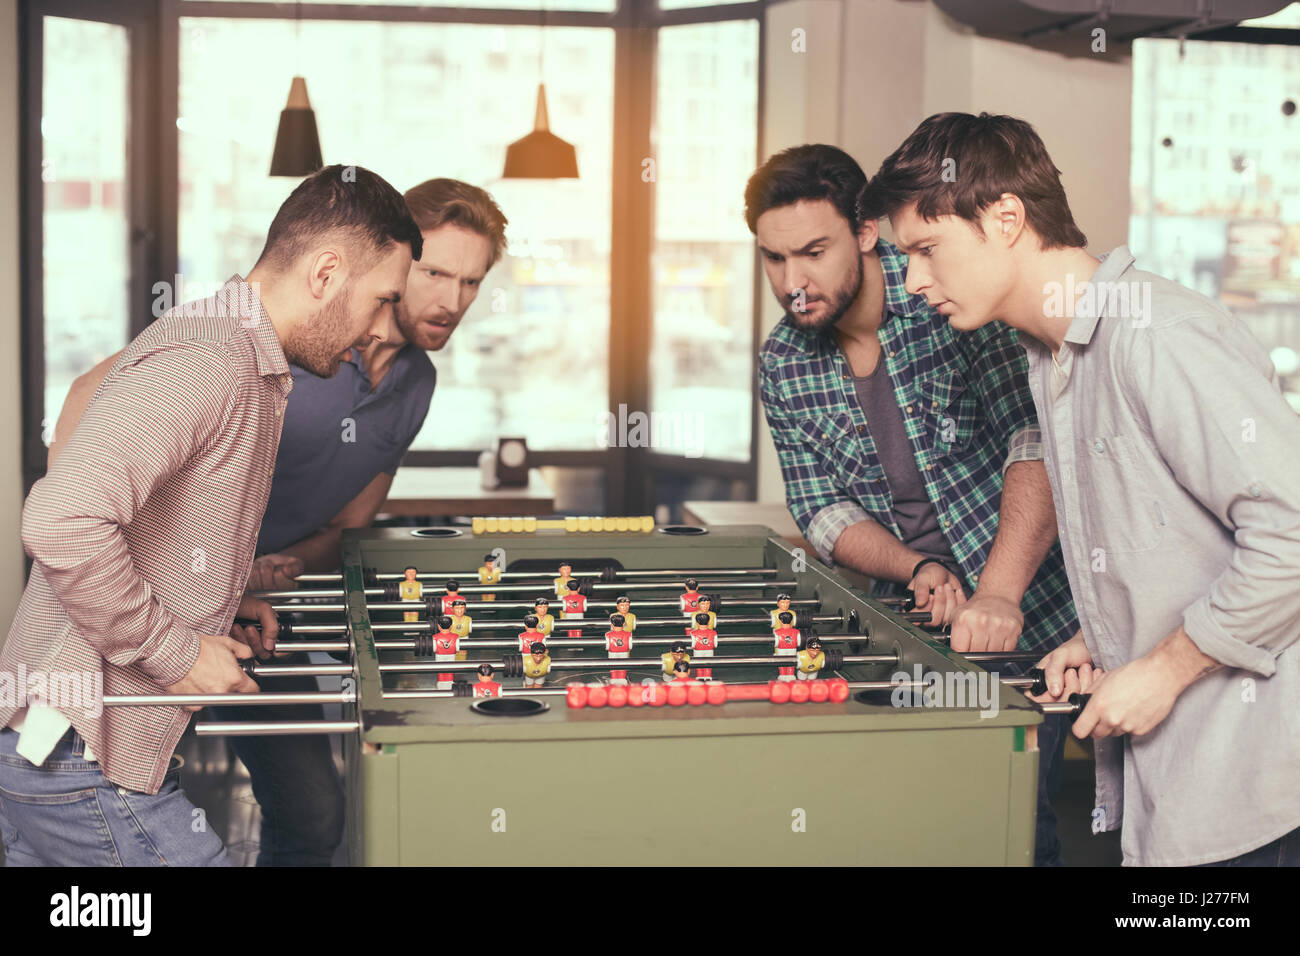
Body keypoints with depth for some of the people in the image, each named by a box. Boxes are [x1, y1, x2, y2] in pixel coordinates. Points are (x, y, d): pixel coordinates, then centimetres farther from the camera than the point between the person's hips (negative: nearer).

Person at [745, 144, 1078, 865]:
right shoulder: (782, 365, 0)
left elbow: (1038, 444, -22)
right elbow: (822, 509, 3)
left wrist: (996, 593, -32)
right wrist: (920, 571, -16)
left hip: (1026, 614, -4)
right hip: (910, 627, 4)